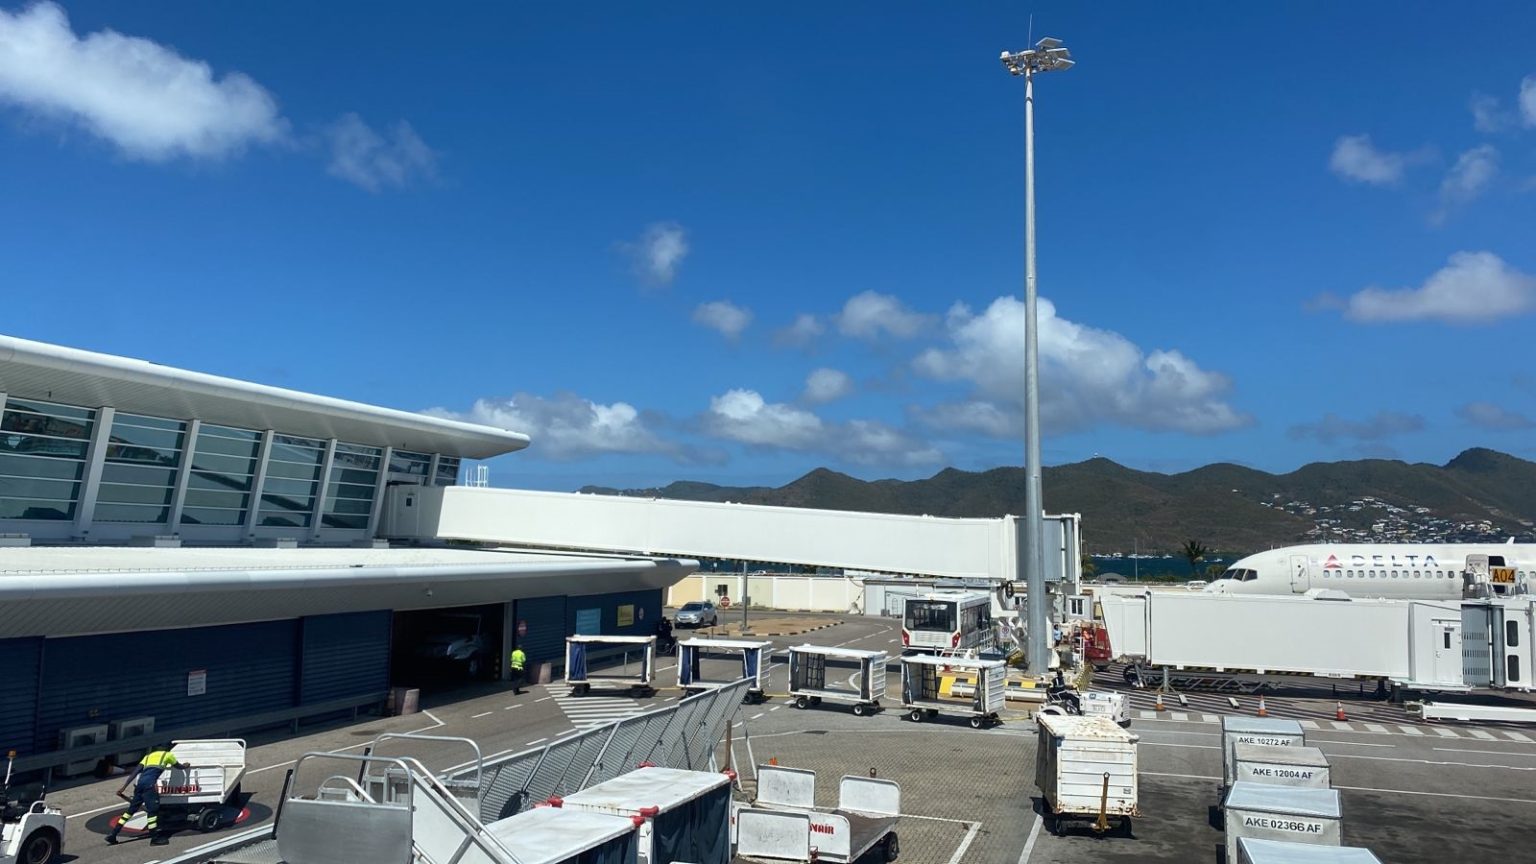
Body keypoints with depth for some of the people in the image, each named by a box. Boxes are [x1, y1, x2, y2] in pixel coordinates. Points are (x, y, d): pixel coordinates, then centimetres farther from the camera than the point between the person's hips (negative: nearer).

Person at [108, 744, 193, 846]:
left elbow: (135, 772, 17)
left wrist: (123, 787, 14)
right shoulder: (168, 755, 15)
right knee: (153, 809, -4)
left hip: (140, 783, 6)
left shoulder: (148, 756, 28)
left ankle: (112, 835, 15)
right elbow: (179, 766, 30)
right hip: (149, 784, -6)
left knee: (132, 809, 14)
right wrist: (186, 766, 52)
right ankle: (155, 838, -4)